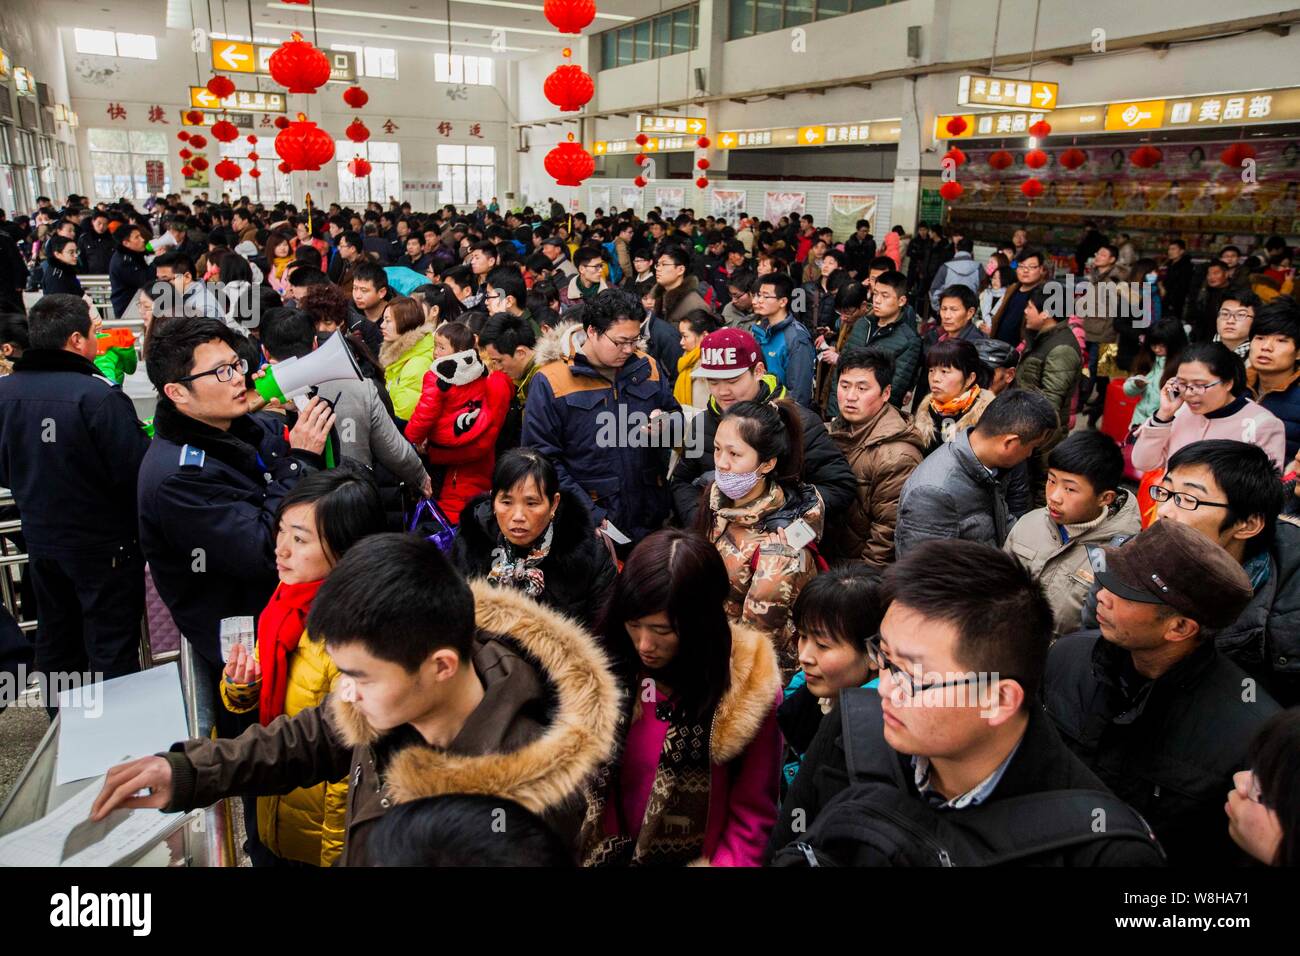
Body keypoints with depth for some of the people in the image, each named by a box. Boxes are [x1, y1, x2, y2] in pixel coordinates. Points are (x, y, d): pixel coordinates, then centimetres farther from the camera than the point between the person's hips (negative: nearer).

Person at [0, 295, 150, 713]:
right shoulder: (99, 395, -26)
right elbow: (136, 471, -25)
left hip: (40, 539, 7)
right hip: (104, 544, -7)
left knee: (55, 638, 22)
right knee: (112, 647, 5)